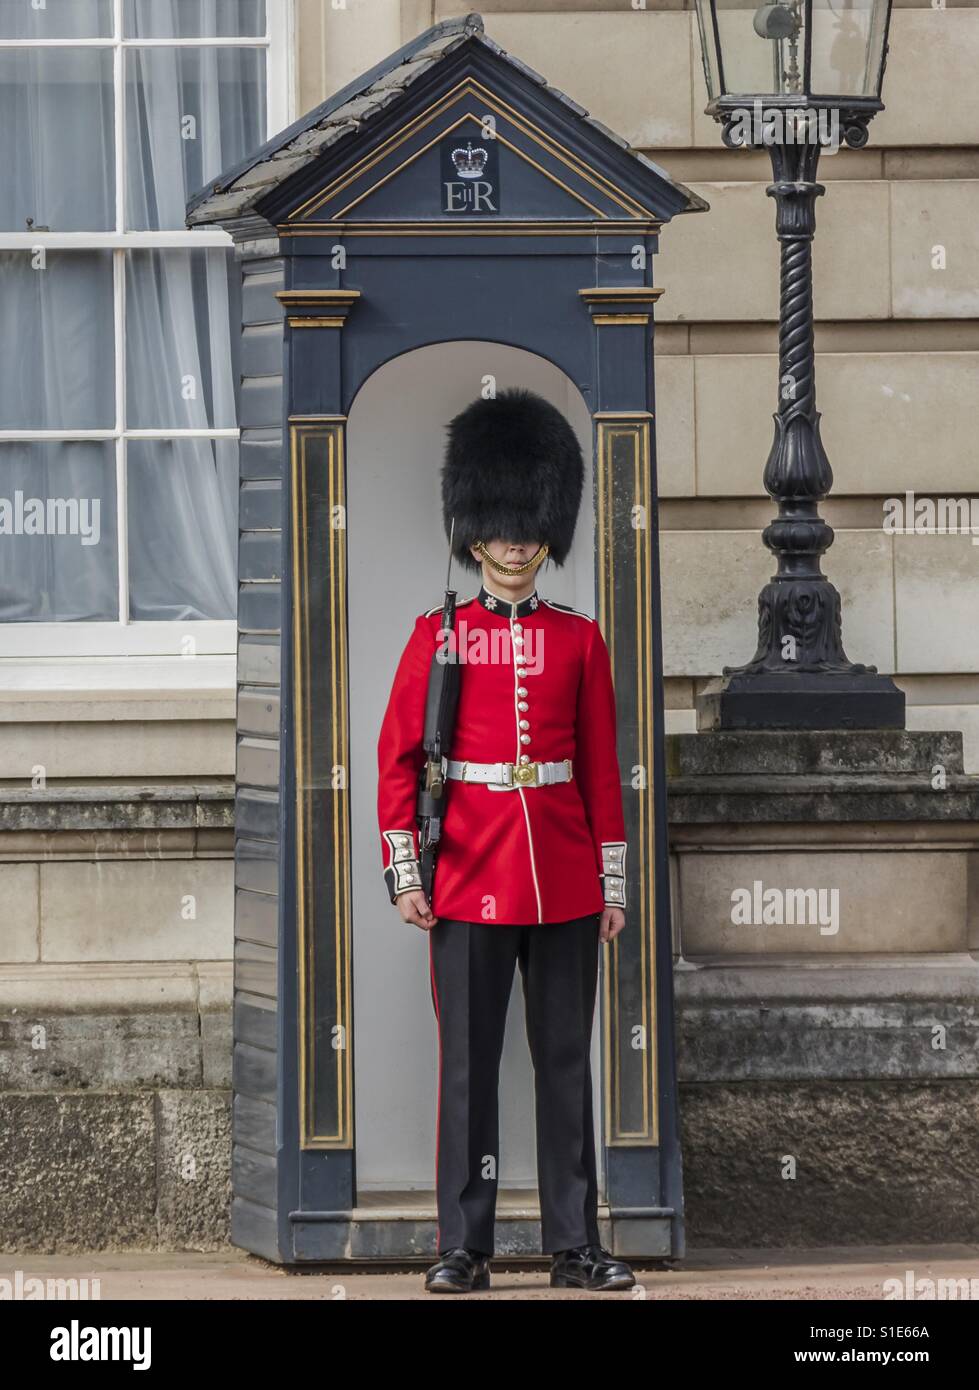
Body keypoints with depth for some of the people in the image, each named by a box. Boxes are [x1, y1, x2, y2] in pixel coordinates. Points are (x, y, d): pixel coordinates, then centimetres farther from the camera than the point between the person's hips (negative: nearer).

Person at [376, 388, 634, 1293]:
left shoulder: (579, 642, 7)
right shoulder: (439, 635, 2)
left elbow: (603, 770, 9)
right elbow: (398, 758, 1)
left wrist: (612, 885, 6)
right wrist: (404, 873, -6)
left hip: (565, 886, 2)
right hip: (471, 880, -2)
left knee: (567, 1063, 5)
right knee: (468, 1065, 0)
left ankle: (575, 1245, 9)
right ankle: (463, 1248, 4)